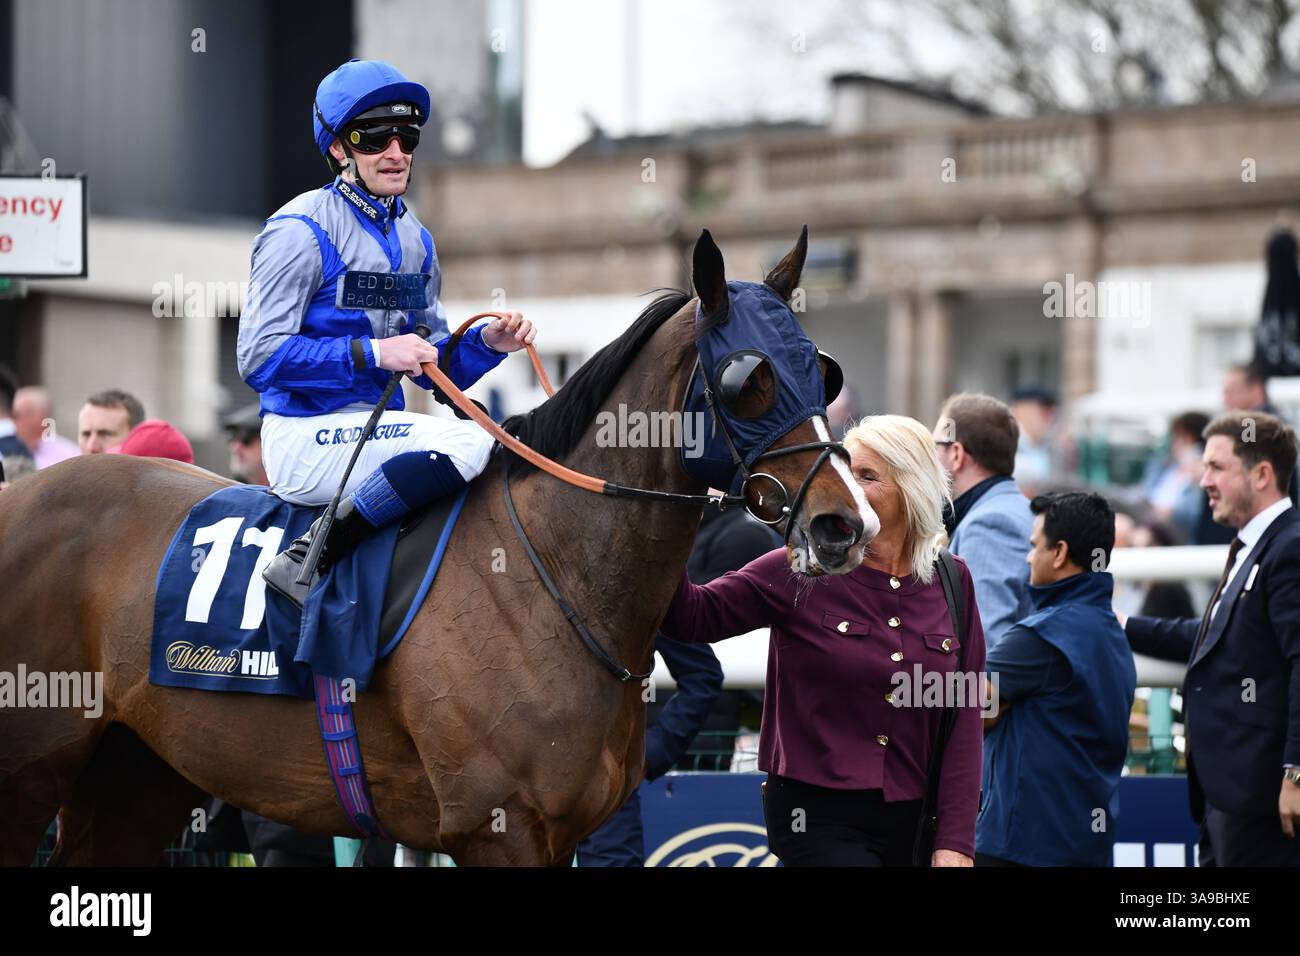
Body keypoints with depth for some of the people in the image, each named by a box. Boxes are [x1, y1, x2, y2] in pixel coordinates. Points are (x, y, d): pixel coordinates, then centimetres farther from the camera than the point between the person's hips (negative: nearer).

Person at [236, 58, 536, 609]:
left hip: (379, 428, 9)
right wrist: (371, 353, -22)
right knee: (469, 442, -28)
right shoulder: (301, 230, -10)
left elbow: (433, 366, 19)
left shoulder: (414, 239, 15)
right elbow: (260, 357, -17)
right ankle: (307, 561, -25)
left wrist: (488, 344, -2)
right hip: (305, 437, -9)